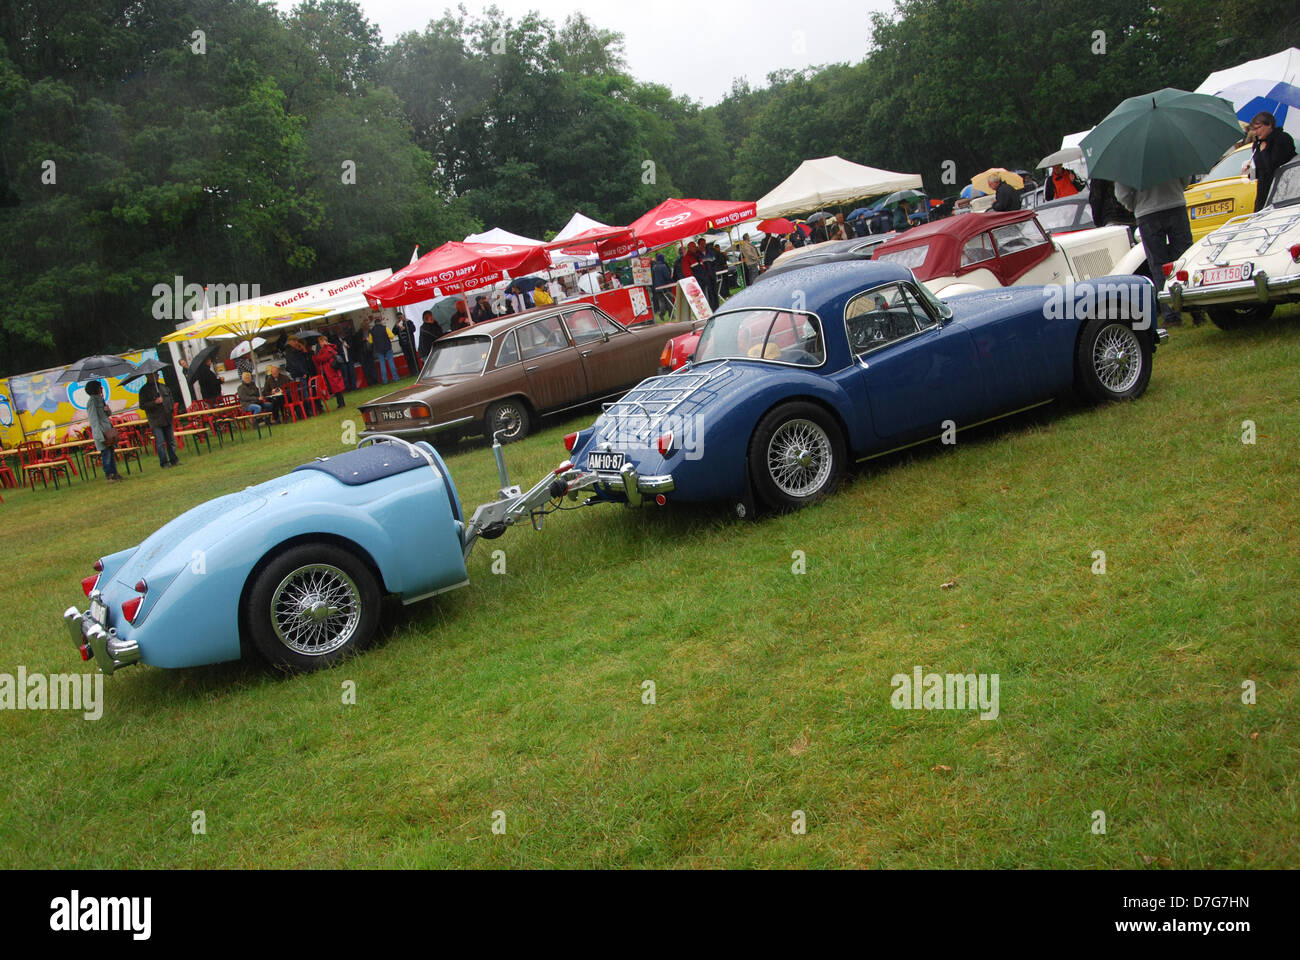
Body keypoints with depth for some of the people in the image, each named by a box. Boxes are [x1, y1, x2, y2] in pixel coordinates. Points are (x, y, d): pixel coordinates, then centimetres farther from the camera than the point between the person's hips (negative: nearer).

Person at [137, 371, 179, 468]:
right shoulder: (144, 390, -4)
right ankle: (164, 462, 0)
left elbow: (170, 397, 27)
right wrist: (154, 402, -20)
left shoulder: (163, 387, 13)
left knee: (171, 441, 9)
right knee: (160, 443, -5)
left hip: (168, 419, 5)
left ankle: (174, 460, 17)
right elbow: (142, 406, -9)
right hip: (156, 421, -5)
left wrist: (171, 408, 14)